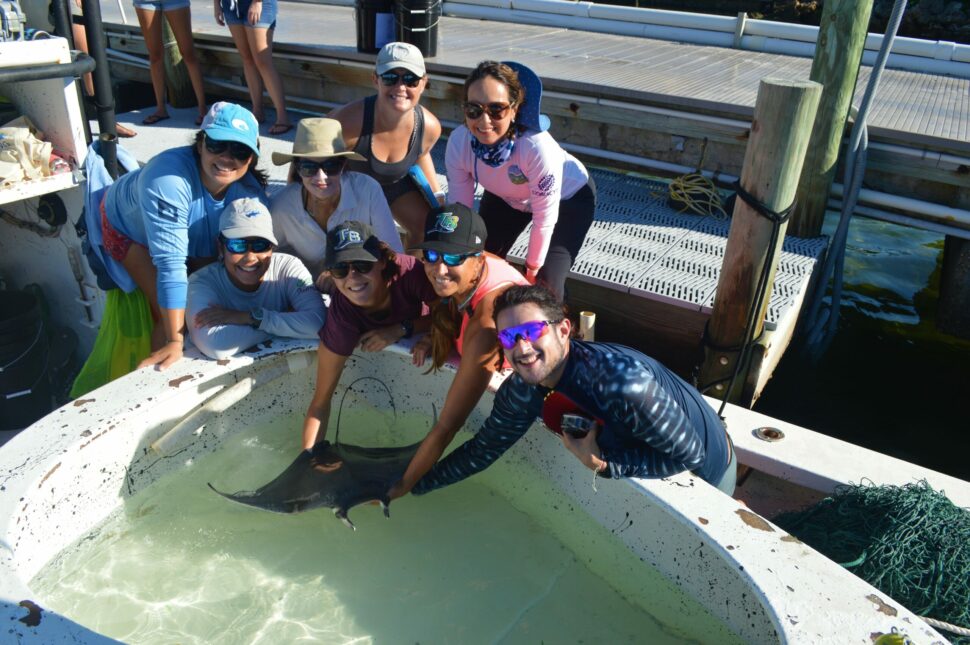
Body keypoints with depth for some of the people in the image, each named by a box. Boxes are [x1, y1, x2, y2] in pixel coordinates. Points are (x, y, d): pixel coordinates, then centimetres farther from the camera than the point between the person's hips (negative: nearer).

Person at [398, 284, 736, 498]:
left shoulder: (623, 383, -42)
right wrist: (414, 486, -2)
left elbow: (689, 454, -31)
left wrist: (604, 464, -35)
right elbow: (482, 449, -6)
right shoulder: (520, 392, -20)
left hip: (704, 470, -6)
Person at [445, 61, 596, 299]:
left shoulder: (537, 147, -41)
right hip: (507, 197, 4)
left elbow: (545, 221, -28)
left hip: (568, 197, -4)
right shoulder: (459, 141, -29)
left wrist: (532, 269, -16)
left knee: (546, 283, -14)